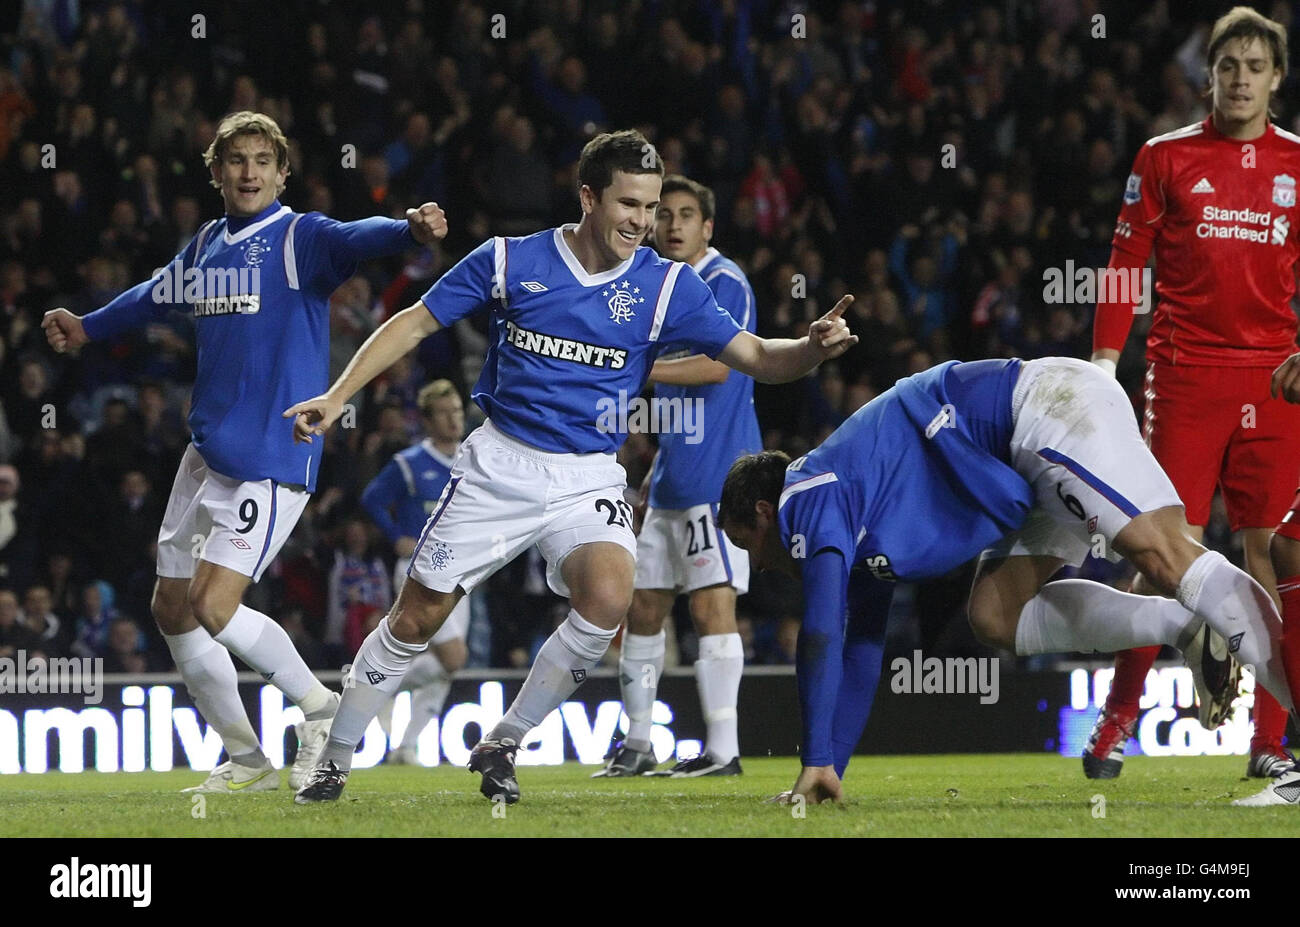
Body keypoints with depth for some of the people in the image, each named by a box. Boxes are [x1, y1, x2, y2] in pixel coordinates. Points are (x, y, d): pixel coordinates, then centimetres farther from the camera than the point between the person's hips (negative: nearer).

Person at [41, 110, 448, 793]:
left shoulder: (299, 238, -8)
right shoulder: (203, 249, 12)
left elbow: (355, 241, -30)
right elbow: (155, 298, 33)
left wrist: (410, 230, -52)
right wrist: (88, 328, 48)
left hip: (271, 458, -8)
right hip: (206, 454, 8)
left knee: (213, 606, -17)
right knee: (172, 609, 10)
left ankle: (320, 707, 3)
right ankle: (245, 760, 21)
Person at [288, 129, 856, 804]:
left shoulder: (667, 286, -3)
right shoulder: (510, 261, -4)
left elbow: (757, 358, -5)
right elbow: (415, 323, 3)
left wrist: (814, 347, -27)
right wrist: (336, 397, -3)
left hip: (589, 481, 0)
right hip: (498, 466, 0)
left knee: (607, 599, -27)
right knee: (416, 619, 1)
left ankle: (501, 746, -9)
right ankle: (333, 763, 21)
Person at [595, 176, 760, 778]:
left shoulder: (724, 282, -8)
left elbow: (718, 365, -21)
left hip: (717, 476, -9)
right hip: (672, 480, 9)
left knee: (712, 603, -12)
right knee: (642, 607, 8)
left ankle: (723, 749, -12)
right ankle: (636, 745, 15)